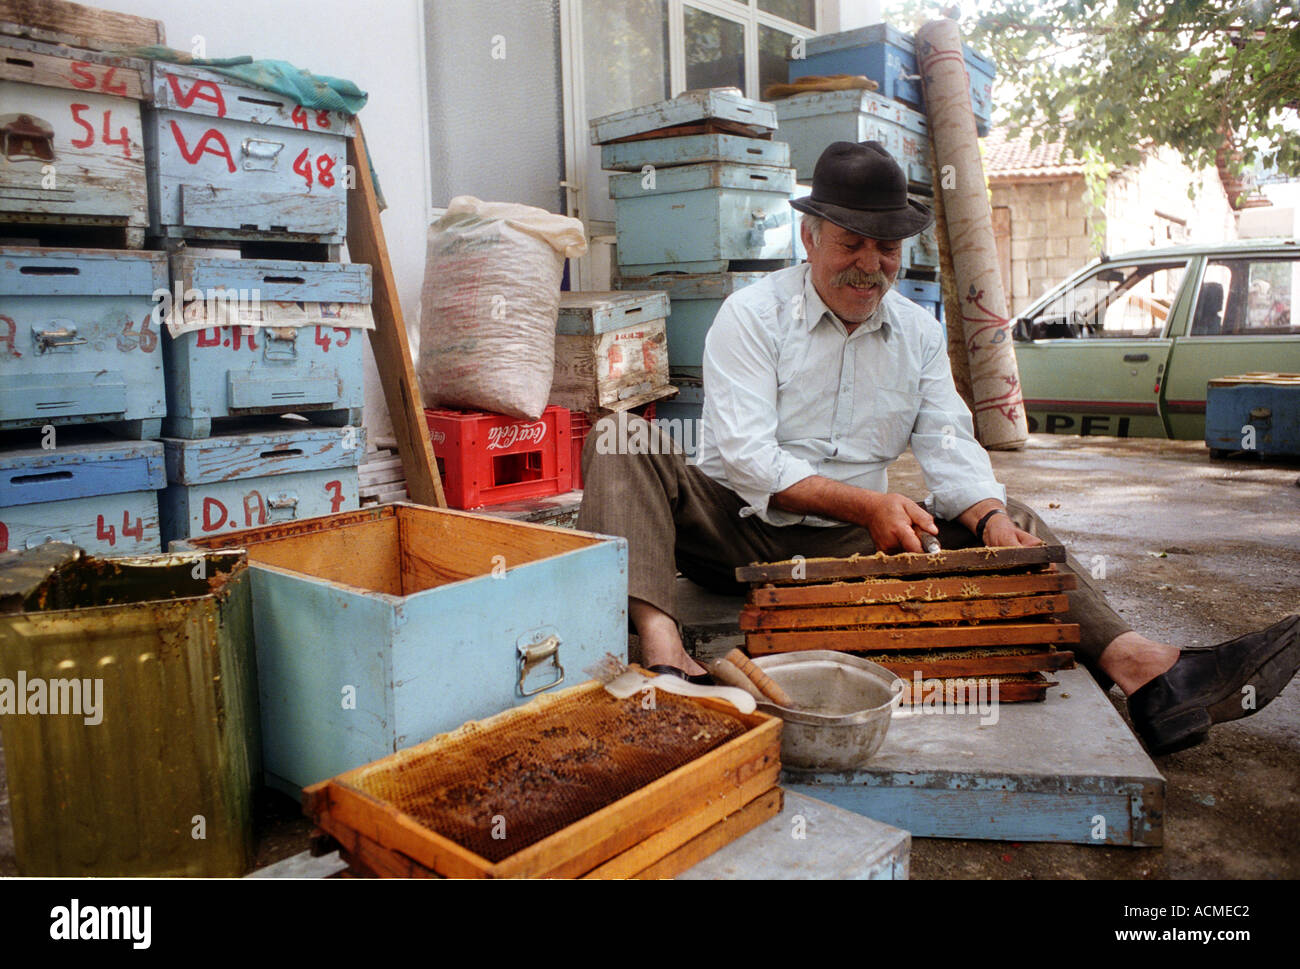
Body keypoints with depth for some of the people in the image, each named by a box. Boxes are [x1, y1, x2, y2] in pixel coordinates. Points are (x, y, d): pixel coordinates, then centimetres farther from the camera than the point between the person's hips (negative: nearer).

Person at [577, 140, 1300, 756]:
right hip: (740, 531, -3)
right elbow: (743, 455, -16)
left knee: (1011, 519, -8)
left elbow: (952, 447, 0)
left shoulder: (919, 332, 11)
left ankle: (1148, 673, -24)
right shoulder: (752, 315, -5)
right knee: (626, 440, -28)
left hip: (848, 546, 4)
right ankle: (664, 650, -47)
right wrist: (865, 502, -24)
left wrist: (992, 519, -22)